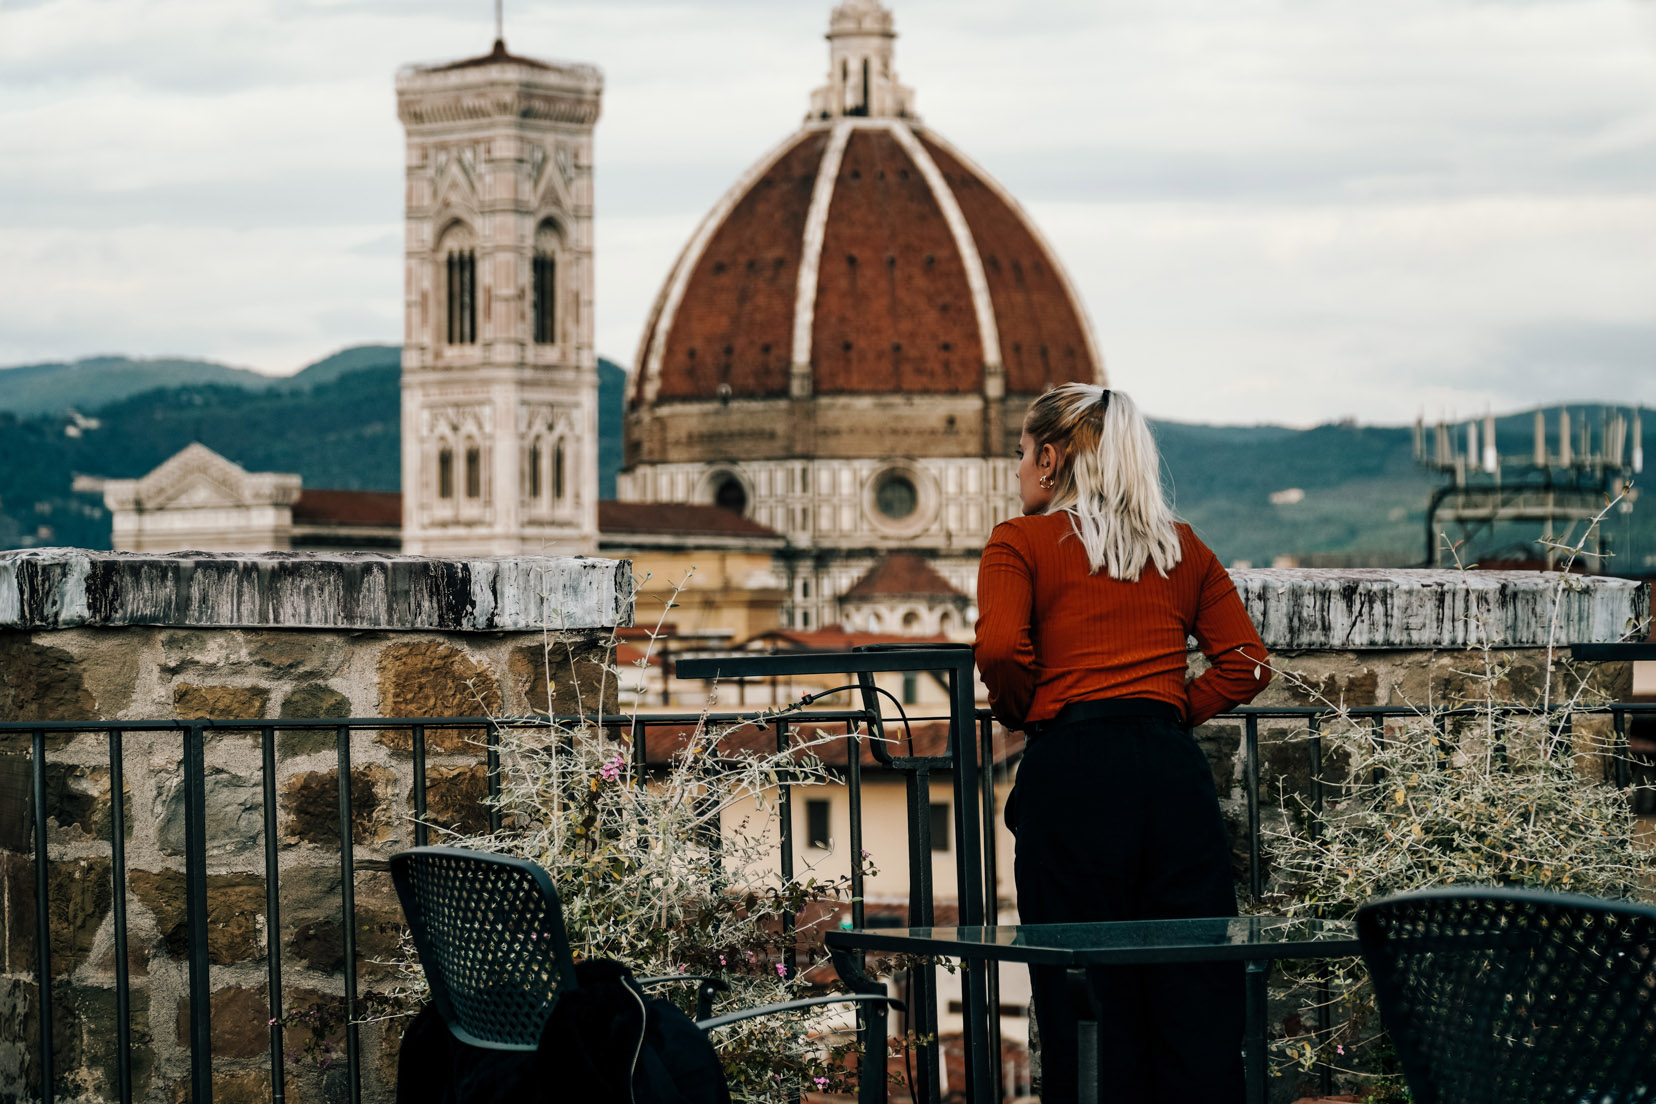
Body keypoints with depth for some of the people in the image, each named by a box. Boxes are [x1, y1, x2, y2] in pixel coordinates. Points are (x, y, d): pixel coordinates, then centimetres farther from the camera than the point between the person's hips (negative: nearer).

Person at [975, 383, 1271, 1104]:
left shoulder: (1020, 543, 4)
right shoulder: (1183, 547, 17)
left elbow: (1000, 649, -12)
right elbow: (1247, 664, 8)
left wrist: (1018, 713, 6)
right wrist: (1174, 709, 14)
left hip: (1071, 773, -3)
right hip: (1175, 773, 4)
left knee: (1086, 1005, -1)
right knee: (1198, 1000, 3)